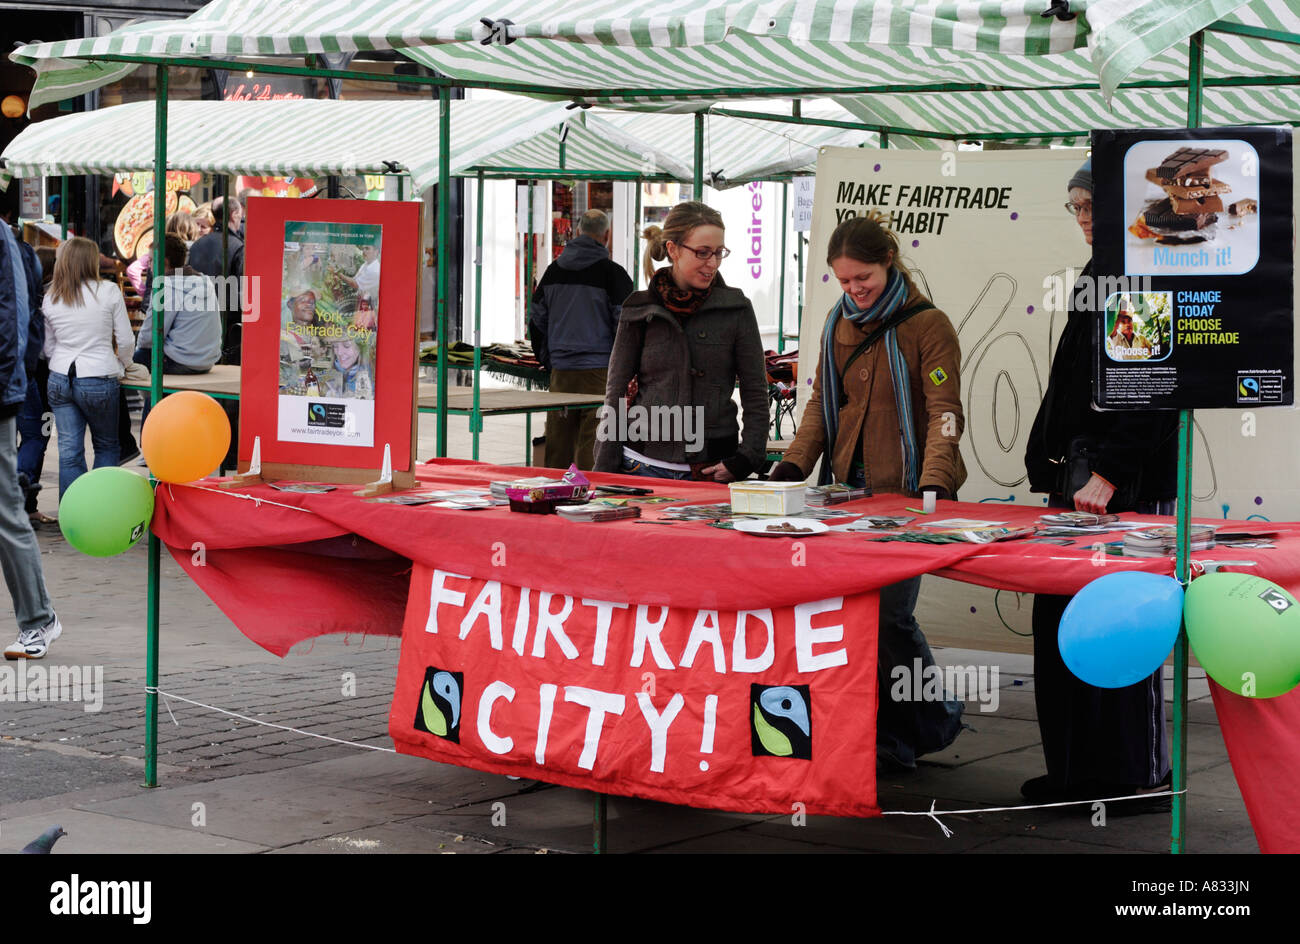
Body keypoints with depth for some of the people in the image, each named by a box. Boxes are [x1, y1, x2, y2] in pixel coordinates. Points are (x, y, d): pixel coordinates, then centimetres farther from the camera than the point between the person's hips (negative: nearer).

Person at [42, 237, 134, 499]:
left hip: (59, 379, 3)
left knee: (69, 451, 5)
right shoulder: (109, 292, -6)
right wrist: (122, 364, 15)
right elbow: (125, 341, -3)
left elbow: (48, 347, 11)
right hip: (98, 381, -3)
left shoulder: (51, 299, 4)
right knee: (107, 447, 14)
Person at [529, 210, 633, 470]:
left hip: (561, 371, 5)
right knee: (592, 453, -4)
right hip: (600, 371, -5)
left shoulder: (554, 270, 10)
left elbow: (536, 321, 15)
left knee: (557, 453, 10)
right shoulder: (612, 273, -7)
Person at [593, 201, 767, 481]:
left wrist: (744, 460, -6)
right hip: (643, 466, 1)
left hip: (711, 469, 0)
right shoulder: (639, 311, 5)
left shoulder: (736, 310, 3)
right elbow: (615, 394, 7)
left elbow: (755, 394, 5)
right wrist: (606, 471, 0)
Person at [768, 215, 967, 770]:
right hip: (849, 490, 6)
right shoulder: (839, 326, 13)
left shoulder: (928, 325, -7)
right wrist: (794, 463, 3)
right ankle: (888, 740, 14)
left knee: (888, 614, -8)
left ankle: (935, 722, 14)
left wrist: (934, 482, -26)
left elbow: (944, 412, -12)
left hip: (905, 495, -6)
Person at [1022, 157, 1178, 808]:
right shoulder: (1094, 278, 17)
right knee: (1060, 620, 9)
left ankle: (1141, 777, 3)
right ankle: (1077, 769, 16)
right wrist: (1052, 463, 19)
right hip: (1076, 477, 9)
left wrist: (1109, 474, -20)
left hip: (1131, 486, -9)